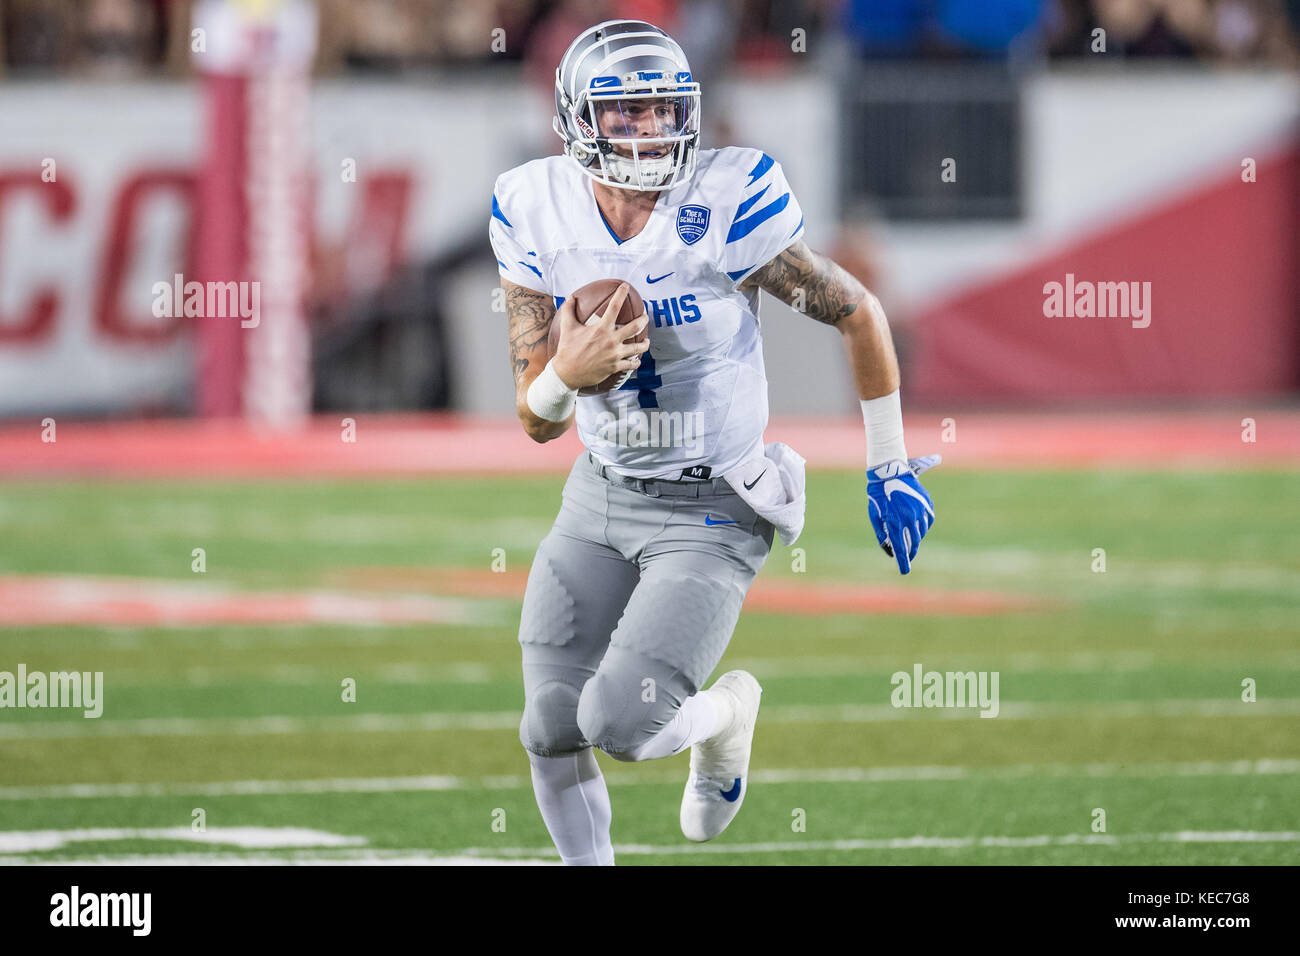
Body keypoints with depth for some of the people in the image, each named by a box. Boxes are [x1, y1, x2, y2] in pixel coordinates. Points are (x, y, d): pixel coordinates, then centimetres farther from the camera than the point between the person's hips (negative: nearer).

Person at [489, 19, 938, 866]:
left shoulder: (725, 210, -21)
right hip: (601, 496, 5)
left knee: (619, 722, -16)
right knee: (551, 730, 2)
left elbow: (859, 313, -7)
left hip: (711, 511, -4)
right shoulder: (540, 217, -8)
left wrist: (889, 470, -1)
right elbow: (538, 420, -4)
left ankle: (726, 715, 18)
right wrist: (568, 375, -29)